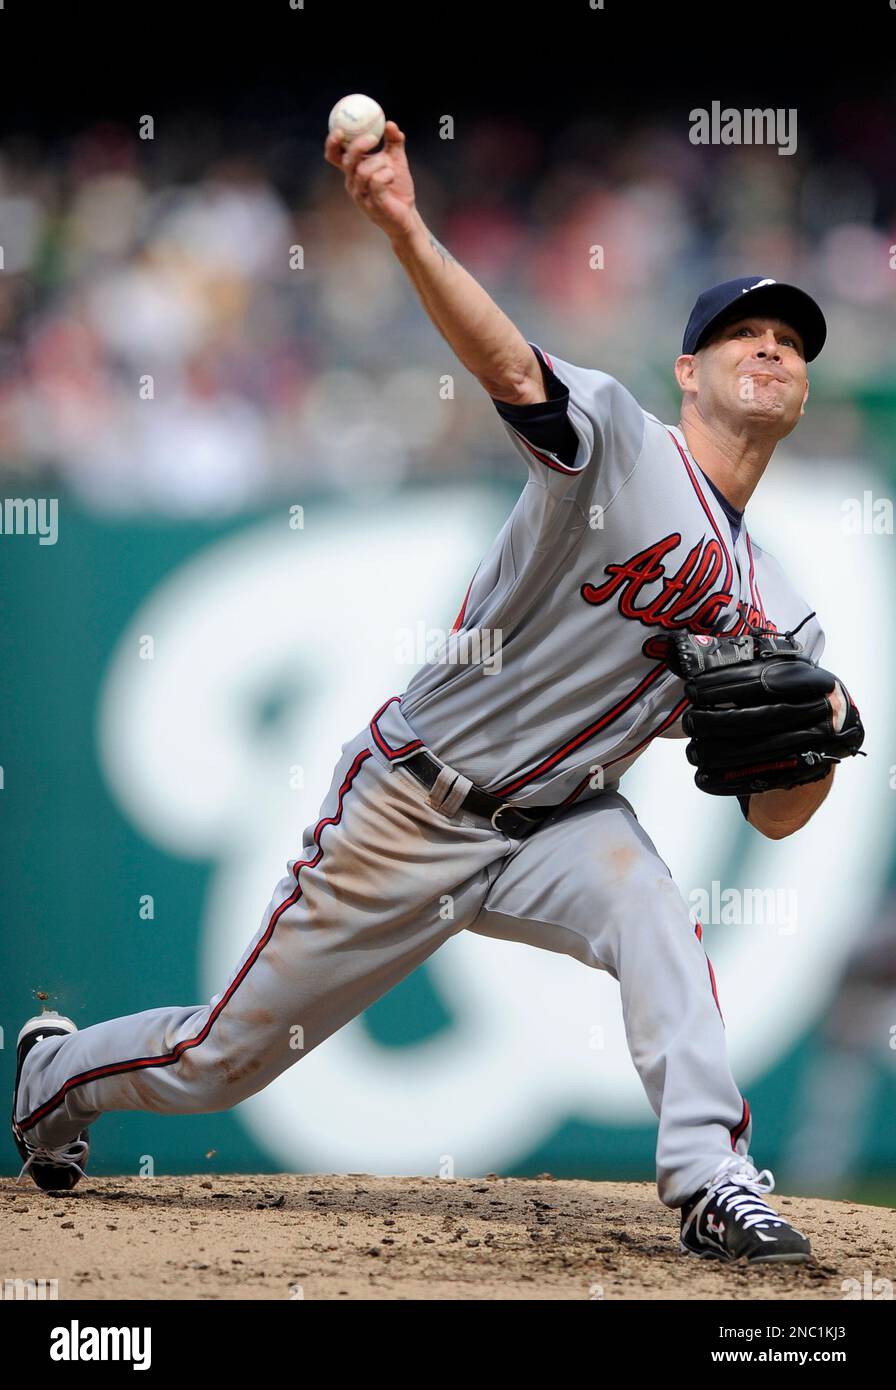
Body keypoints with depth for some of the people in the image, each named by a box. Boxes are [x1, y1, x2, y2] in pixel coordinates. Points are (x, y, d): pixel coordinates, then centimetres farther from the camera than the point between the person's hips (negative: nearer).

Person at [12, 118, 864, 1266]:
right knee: (226, 1056, 6)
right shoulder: (618, 440, -13)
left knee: (651, 913, -31)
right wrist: (404, 231, -52)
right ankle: (59, 1072, 36)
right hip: (413, 808, -4)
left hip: (557, 822, 5)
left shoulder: (773, 609, 6)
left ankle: (712, 1183, -30)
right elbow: (511, 367, -33)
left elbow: (774, 816, 5)